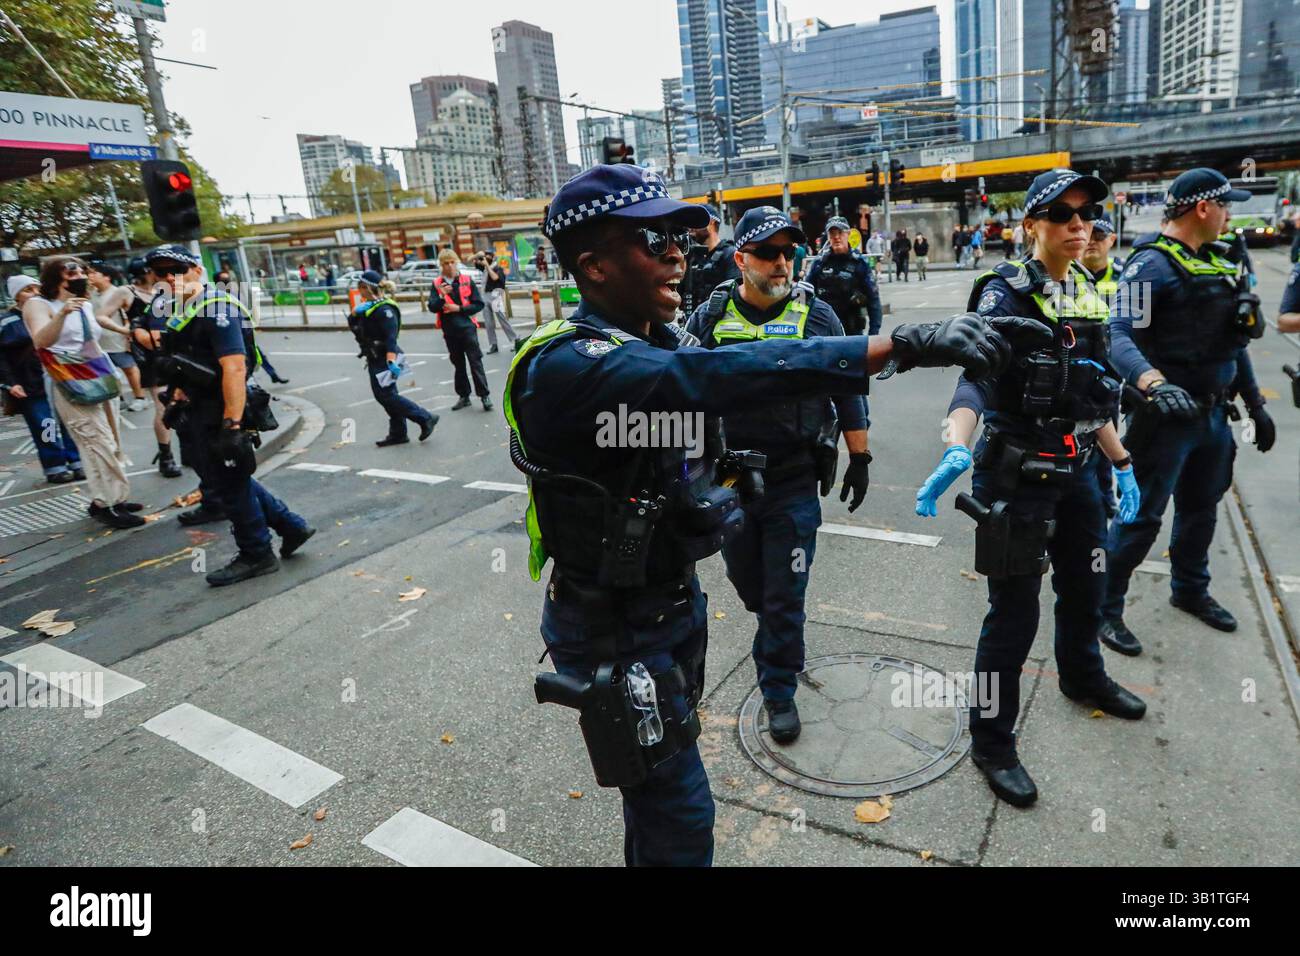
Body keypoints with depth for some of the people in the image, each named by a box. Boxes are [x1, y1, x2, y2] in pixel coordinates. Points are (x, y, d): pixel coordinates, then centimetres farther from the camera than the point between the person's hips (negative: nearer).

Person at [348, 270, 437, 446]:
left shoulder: (384, 309, -18)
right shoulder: (368, 306, 12)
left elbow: (391, 338, -27)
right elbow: (352, 325, 15)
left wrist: (391, 362, -34)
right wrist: (355, 312, -6)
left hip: (384, 360, -10)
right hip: (374, 359, 10)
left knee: (386, 396, -9)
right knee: (383, 396, 12)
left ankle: (425, 418, -3)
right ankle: (397, 433, 20)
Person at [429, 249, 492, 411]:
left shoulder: (467, 281, -2)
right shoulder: (437, 284, 2)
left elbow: (479, 305, -3)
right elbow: (432, 307, -5)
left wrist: (459, 308, -13)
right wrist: (442, 296, -23)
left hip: (467, 328, -2)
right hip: (449, 331, 3)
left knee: (475, 362, -3)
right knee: (458, 364, 12)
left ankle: (484, 395, 2)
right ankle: (464, 396, 21)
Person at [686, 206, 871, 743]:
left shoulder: (816, 315, -4)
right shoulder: (711, 316, -2)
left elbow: (848, 391, 4)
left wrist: (860, 458, 5)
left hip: (794, 482, -2)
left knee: (784, 596, 4)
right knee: (747, 584, 19)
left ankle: (778, 689, 25)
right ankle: (777, 643, 51)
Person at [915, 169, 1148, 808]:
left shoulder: (1087, 295, 8)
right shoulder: (1006, 294, -15)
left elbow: (1092, 394, 16)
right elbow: (975, 372, -32)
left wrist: (1121, 463, 17)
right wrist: (957, 448, -49)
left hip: (1076, 470, 8)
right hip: (1017, 474, -7)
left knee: (1084, 588, 25)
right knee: (1014, 613, -1)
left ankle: (1082, 678, 54)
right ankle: (991, 744, 17)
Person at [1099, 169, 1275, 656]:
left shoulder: (1213, 263, 13)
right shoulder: (1153, 263, -15)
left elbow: (1233, 341, 19)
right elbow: (1121, 339, -28)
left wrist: (1256, 404, 20)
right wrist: (1155, 385, -45)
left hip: (1213, 414, 9)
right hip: (1166, 416, -9)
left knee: (1201, 508, 21)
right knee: (1142, 517, -3)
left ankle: (1190, 590, 40)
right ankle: (1105, 608, 10)